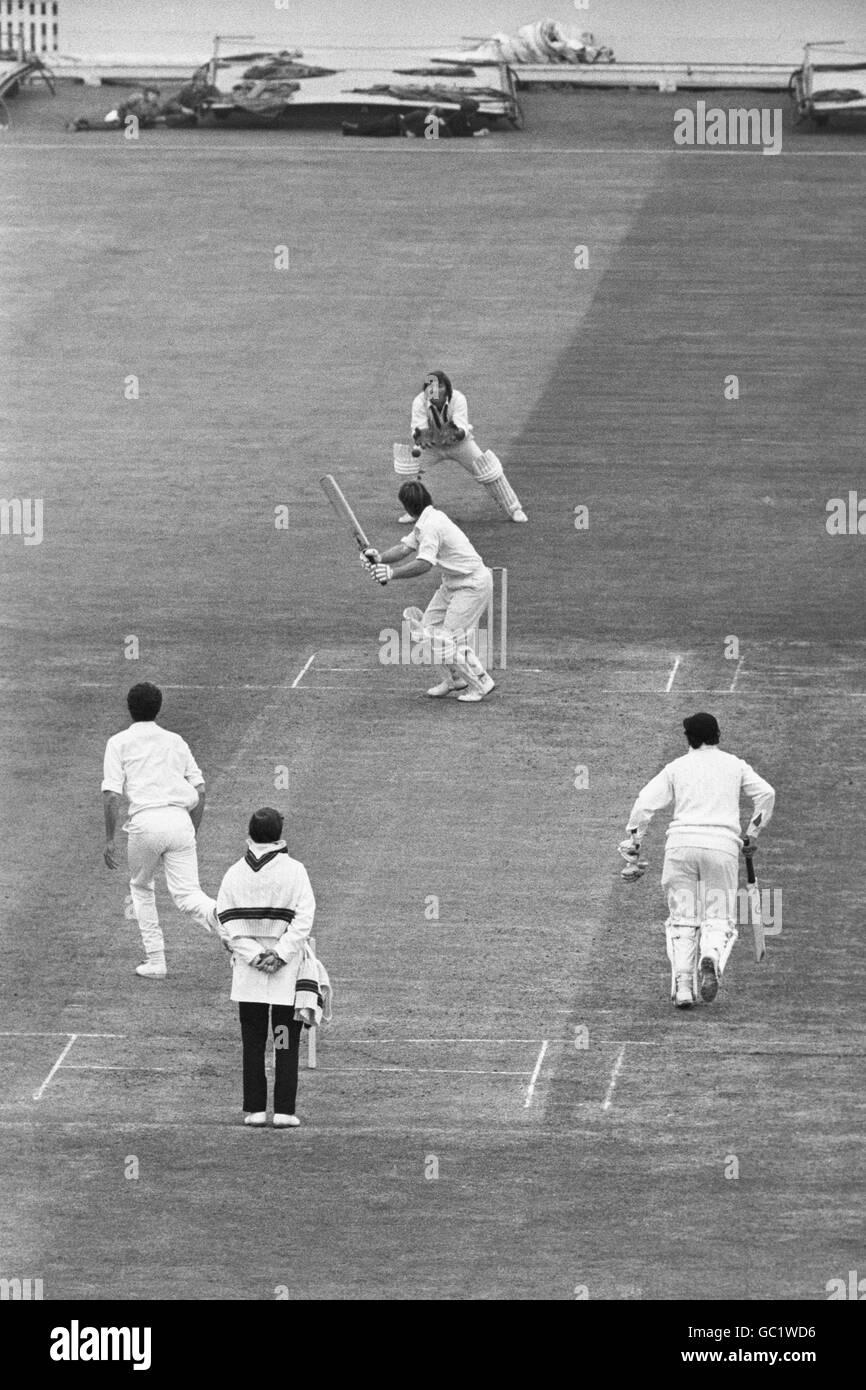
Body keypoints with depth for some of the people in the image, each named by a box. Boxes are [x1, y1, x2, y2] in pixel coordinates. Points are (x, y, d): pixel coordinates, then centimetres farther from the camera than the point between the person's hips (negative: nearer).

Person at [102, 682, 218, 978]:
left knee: (141, 887, 21)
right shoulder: (175, 741, 21)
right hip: (180, 820, 2)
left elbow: (112, 794, -2)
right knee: (186, 893, -2)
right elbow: (199, 790, 16)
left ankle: (155, 961, 18)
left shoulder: (119, 743, 9)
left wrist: (109, 839, 2)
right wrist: (193, 832, 24)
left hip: (145, 822, -2)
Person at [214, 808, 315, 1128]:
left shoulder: (234, 874, 1)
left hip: (247, 970, 2)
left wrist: (255, 955, -6)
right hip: (288, 970, -2)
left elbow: (226, 925, -3)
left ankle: (254, 1110, 7)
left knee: (252, 1043, 8)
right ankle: (284, 1111, -1)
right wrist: (278, 955, -11)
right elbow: (304, 919, -12)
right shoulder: (294, 871, -6)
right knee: (286, 1043, 3)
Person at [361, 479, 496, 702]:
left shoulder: (432, 525, -25)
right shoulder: (424, 522, 7)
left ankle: (481, 683, 6)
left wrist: (393, 573, -41)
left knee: (451, 639, -10)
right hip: (452, 582, 10)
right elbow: (406, 547, 2)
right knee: (429, 628, 11)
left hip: (473, 584, -10)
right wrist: (380, 558, -15)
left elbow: (424, 564, -34)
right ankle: (453, 679, 22)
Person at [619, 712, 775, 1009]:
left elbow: (645, 802, 4)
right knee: (719, 919, 5)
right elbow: (765, 793, 6)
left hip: (681, 843, 0)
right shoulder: (734, 765, 16)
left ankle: (682, 986, -6)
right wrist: (752, 834, 14)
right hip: (723, 845, 0)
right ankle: (711, 959, -28)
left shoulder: (676, 767, 14)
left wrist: (633, 845, 6)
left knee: (682, 919, 8)